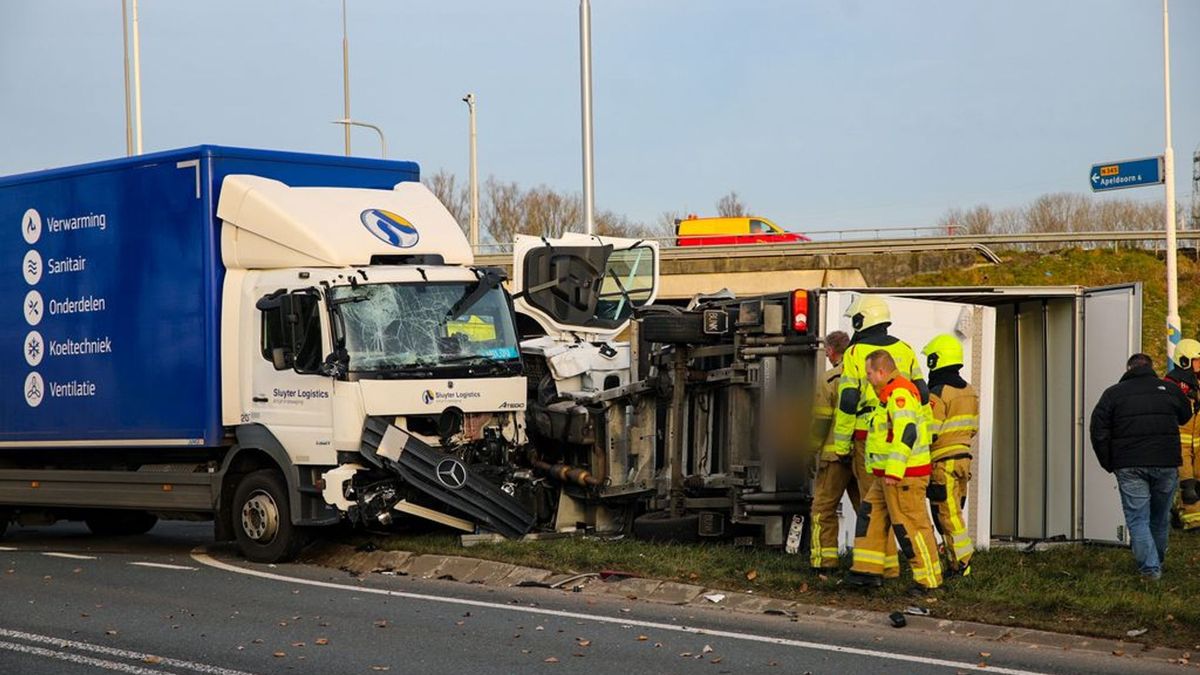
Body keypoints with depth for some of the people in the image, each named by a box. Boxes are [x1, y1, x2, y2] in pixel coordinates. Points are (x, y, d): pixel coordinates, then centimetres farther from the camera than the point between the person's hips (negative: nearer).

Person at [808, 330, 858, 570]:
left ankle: (824, 557, -1)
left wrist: (817, 447, 2)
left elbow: (821, 419, -8)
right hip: (865, 454, 5)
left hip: (837, 452, -5)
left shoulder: (829, 379, -7)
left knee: (824, 506, 3)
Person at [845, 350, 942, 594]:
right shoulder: (892, 393, 17)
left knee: (910, 526, -6)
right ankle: (869, 571, 16)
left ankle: (929, 579, 0)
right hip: (889, 476, 11)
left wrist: (893, 472, -28)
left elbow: (906, 433, -26)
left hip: (903, 476, -11)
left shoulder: (899, 393, -17)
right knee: (870, 516, 13)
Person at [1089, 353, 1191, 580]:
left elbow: (1098, 431, 0)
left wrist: (1109, 464, 6)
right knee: (1160, 518, 16)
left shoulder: (1113, 393, 5)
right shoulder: (1169, 389, 9)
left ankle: (1150, 568, -9)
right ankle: (1158, 562, 30)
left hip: (1129, 466, -2)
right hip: (1166, 463, 2)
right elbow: (1185, 416, 25)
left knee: (1137, 518, 0)